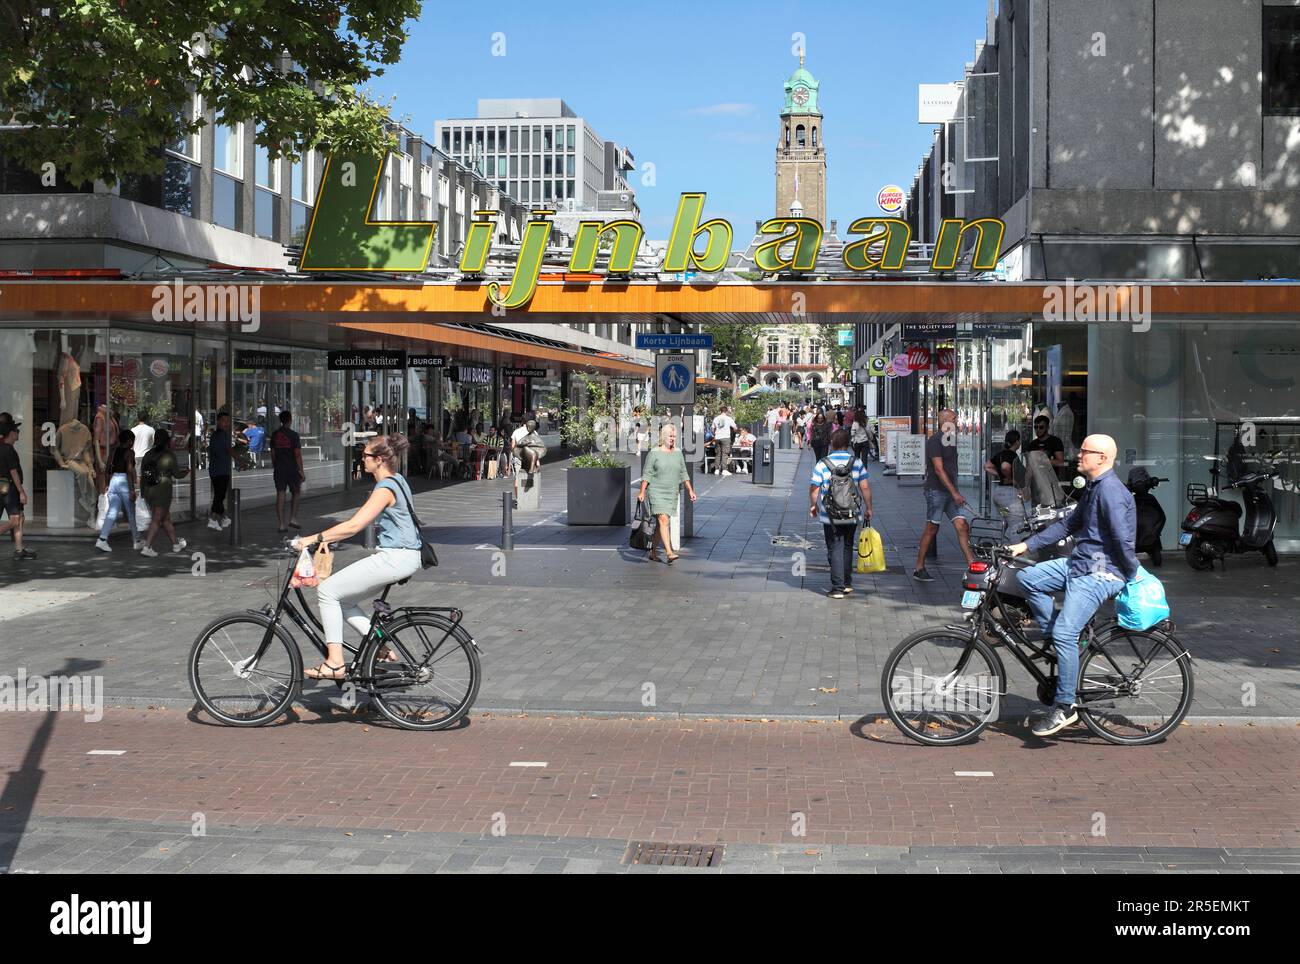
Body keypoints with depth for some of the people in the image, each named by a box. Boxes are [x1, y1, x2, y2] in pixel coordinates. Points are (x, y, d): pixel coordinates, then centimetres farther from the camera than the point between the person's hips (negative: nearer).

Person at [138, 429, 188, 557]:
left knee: (166, 518, 16)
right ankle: (146, 546, -12)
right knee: (156, 520, -3)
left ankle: (176, 544, 27)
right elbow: (176, 474, -1)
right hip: (163, 490, -6)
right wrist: (186, 472, 20)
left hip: (149, 490, 6)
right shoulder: (169, 456, -8)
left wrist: (142, 492, 15)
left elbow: (142, 475, 8)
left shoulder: (148, 455, 7)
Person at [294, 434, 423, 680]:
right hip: (405, 557, 10)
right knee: (343, 599, 15)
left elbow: (354, 526, -24)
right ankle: (382, 651, 12)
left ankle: (335, 663, -8)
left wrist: (314, 538, -20)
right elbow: (358, 521, 21)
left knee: (328, 591, -7)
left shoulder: (385, 489, -16)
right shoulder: (396, 482, 15)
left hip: (394, 558, -10)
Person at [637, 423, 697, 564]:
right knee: (664, 520, -17)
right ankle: (669, 553, -25)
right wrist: (642, 492, -12)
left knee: (661, 523, 10)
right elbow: (647, 474, -5)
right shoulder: (654, 453, -4)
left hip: (672, 493, 5)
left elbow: (683, 474, 14)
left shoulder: (678, 453, 9)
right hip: (657, 492, -5)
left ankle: (653, 552, 21)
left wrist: (690, 490, 9)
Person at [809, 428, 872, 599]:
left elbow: (814, 488, -7)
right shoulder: (856, 462, -2)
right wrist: (868, 508, 9)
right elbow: (865, 487, -2)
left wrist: (812, 506, 10)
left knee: (835, 550, 3)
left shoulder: (822, 463, -7)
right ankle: (847, 583, 26)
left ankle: (838, 588, -2)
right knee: (848, 548, 19)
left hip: (830, 517, -2)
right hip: (852, 515, 2)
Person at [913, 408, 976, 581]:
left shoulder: (951, 439, 15)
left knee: (962, 526, -3)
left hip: (950, 491, 8)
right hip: (936, 490, -8)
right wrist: (955, 493, -22)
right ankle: (919, 569, 5)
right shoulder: (935, 440, -12)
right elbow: (939, 469, -19)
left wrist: (956, 492, 19)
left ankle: (971, 563, -6)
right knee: (932, 529, -3)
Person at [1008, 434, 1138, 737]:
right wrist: (1027, 545, 17)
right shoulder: (1093, 488, 16)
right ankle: (1054, 640, 9)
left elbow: (1123, 539, -22)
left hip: (1099, 574, -10)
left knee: (1065, 634, -15)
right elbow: (1068, 524, 22)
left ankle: (1064, 707, -6)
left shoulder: (1110, 490, -19)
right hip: (1079, 564, 10)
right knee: (1029, 578, 3)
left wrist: (1132, 576, -10)